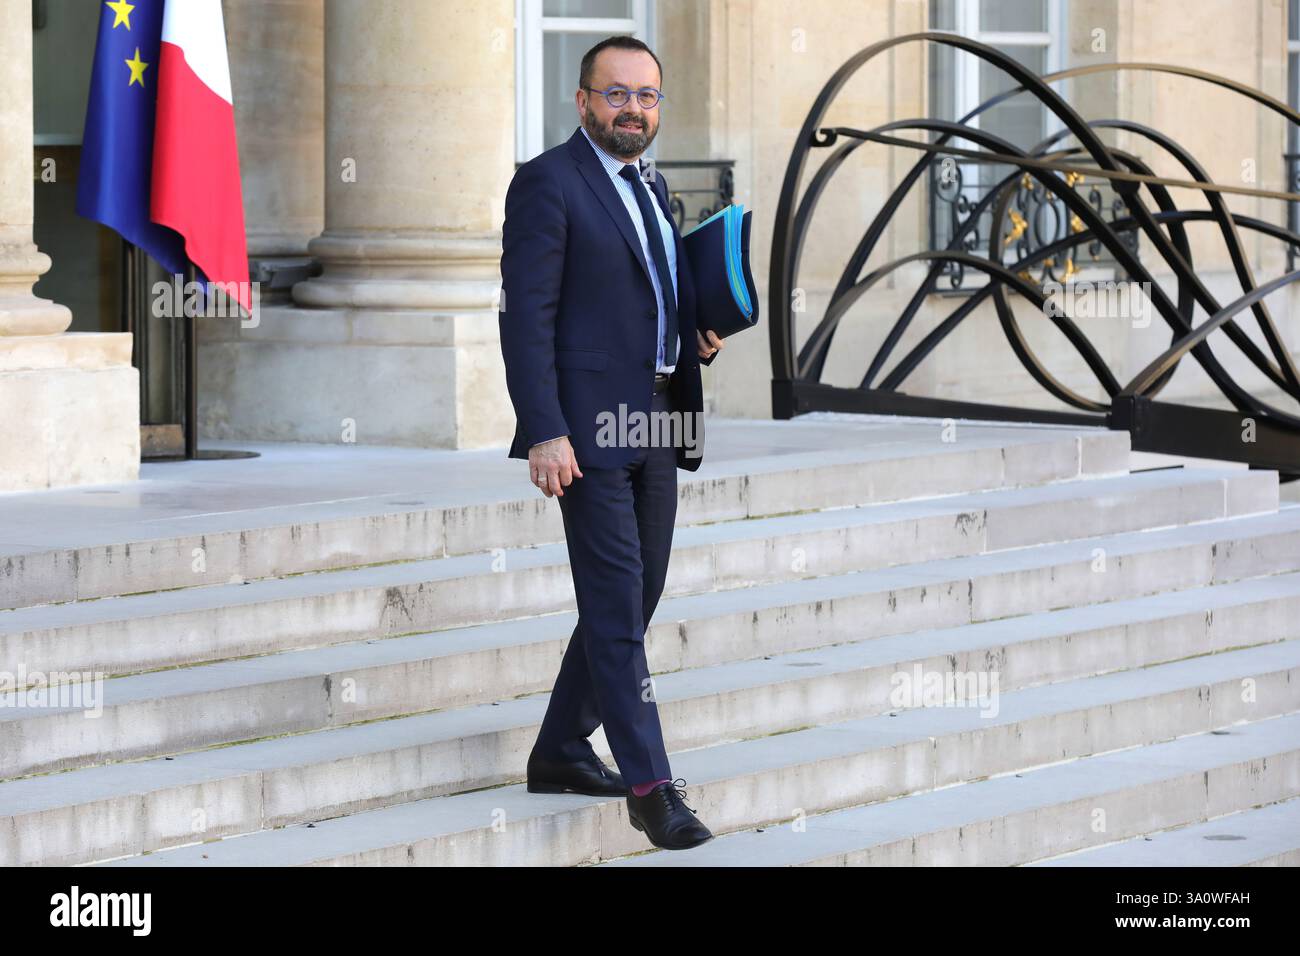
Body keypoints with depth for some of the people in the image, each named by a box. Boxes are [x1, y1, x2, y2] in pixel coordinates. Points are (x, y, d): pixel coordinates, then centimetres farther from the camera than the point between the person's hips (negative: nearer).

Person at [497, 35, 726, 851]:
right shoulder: (548, 184, -8)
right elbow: (528, 317, -13)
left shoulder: (652, 187, 17)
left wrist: (700, 339, 6)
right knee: (616, 607, -9)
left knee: (632, 599, 12)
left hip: (655, 430, 8)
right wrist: (544, 434, -20)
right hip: (589, 429, -8)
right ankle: (650, 785, -9)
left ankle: (560, 753, 25)